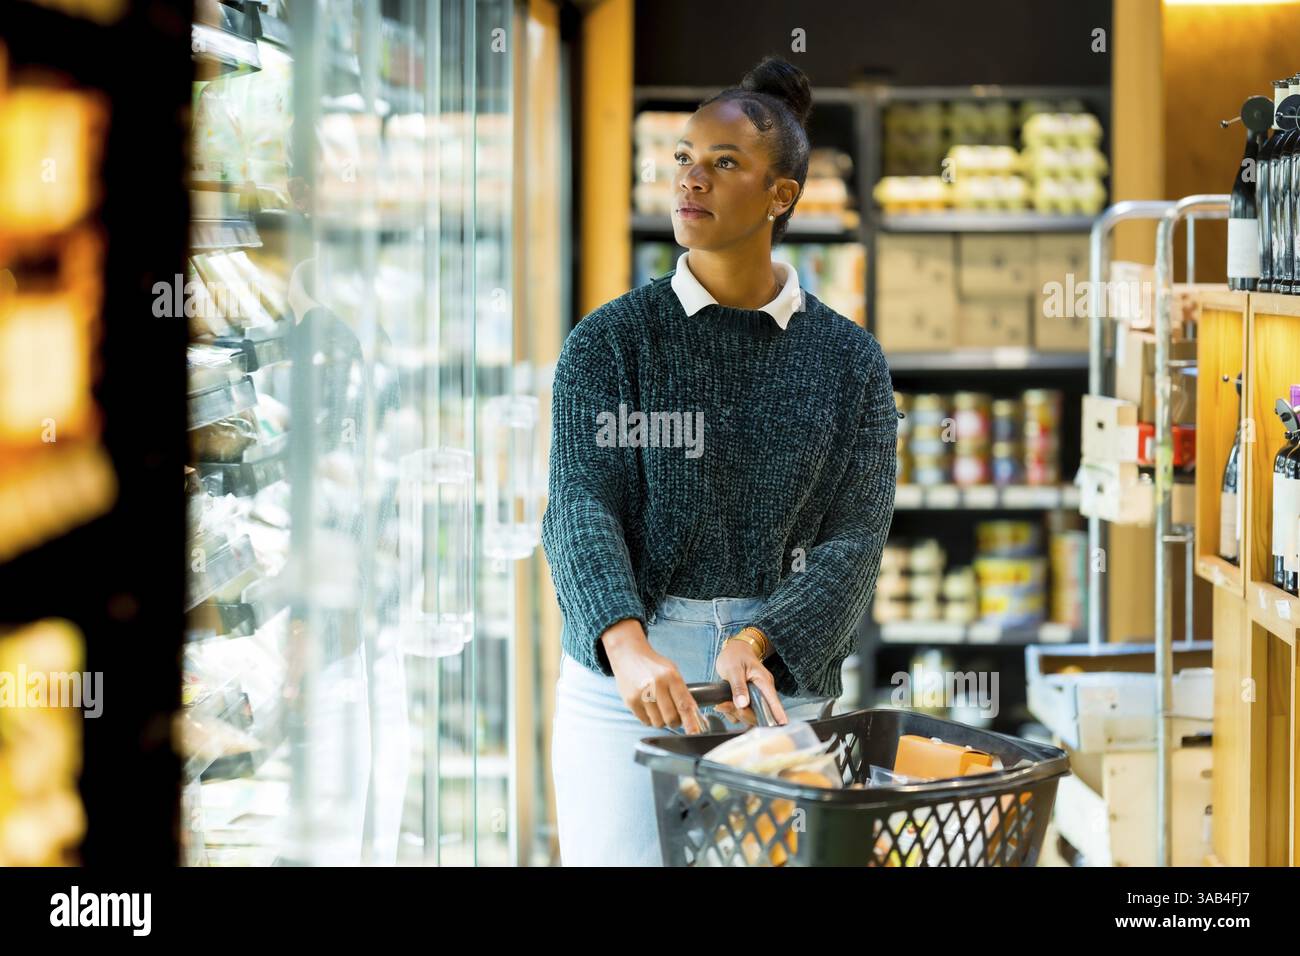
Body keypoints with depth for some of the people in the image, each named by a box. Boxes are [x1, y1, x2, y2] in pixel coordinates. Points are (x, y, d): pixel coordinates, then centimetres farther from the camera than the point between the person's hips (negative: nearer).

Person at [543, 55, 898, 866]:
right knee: (620, 856, -3)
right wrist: (629, 646, -28)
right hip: (622, 672, -1)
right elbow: (581, 508, -9)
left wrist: (758, 642, -20)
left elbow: (857, 536, -2)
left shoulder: (849, 360, 5)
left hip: (781, 680, 1)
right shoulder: (611, 342, 2)